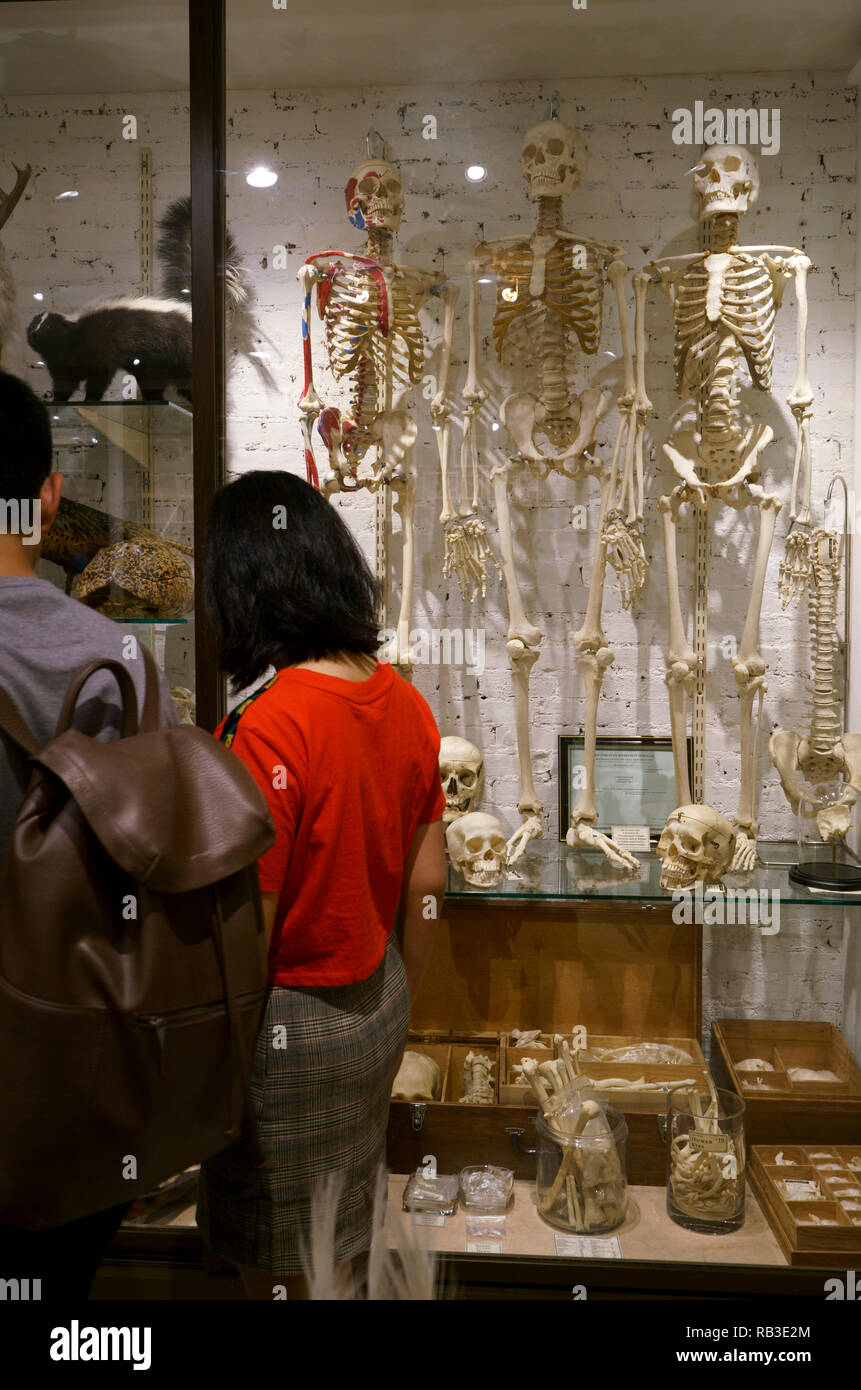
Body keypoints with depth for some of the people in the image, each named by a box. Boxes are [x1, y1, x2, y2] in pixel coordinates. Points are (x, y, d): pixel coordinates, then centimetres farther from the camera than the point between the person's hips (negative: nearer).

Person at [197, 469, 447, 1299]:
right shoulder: (403, 702, -4)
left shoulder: (265, 726, -27)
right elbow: (427, 883, 4)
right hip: (376, 1006, 7)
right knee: (338, 1244, 27)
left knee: (277, 1267, 18)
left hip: (289, 1022, -7)